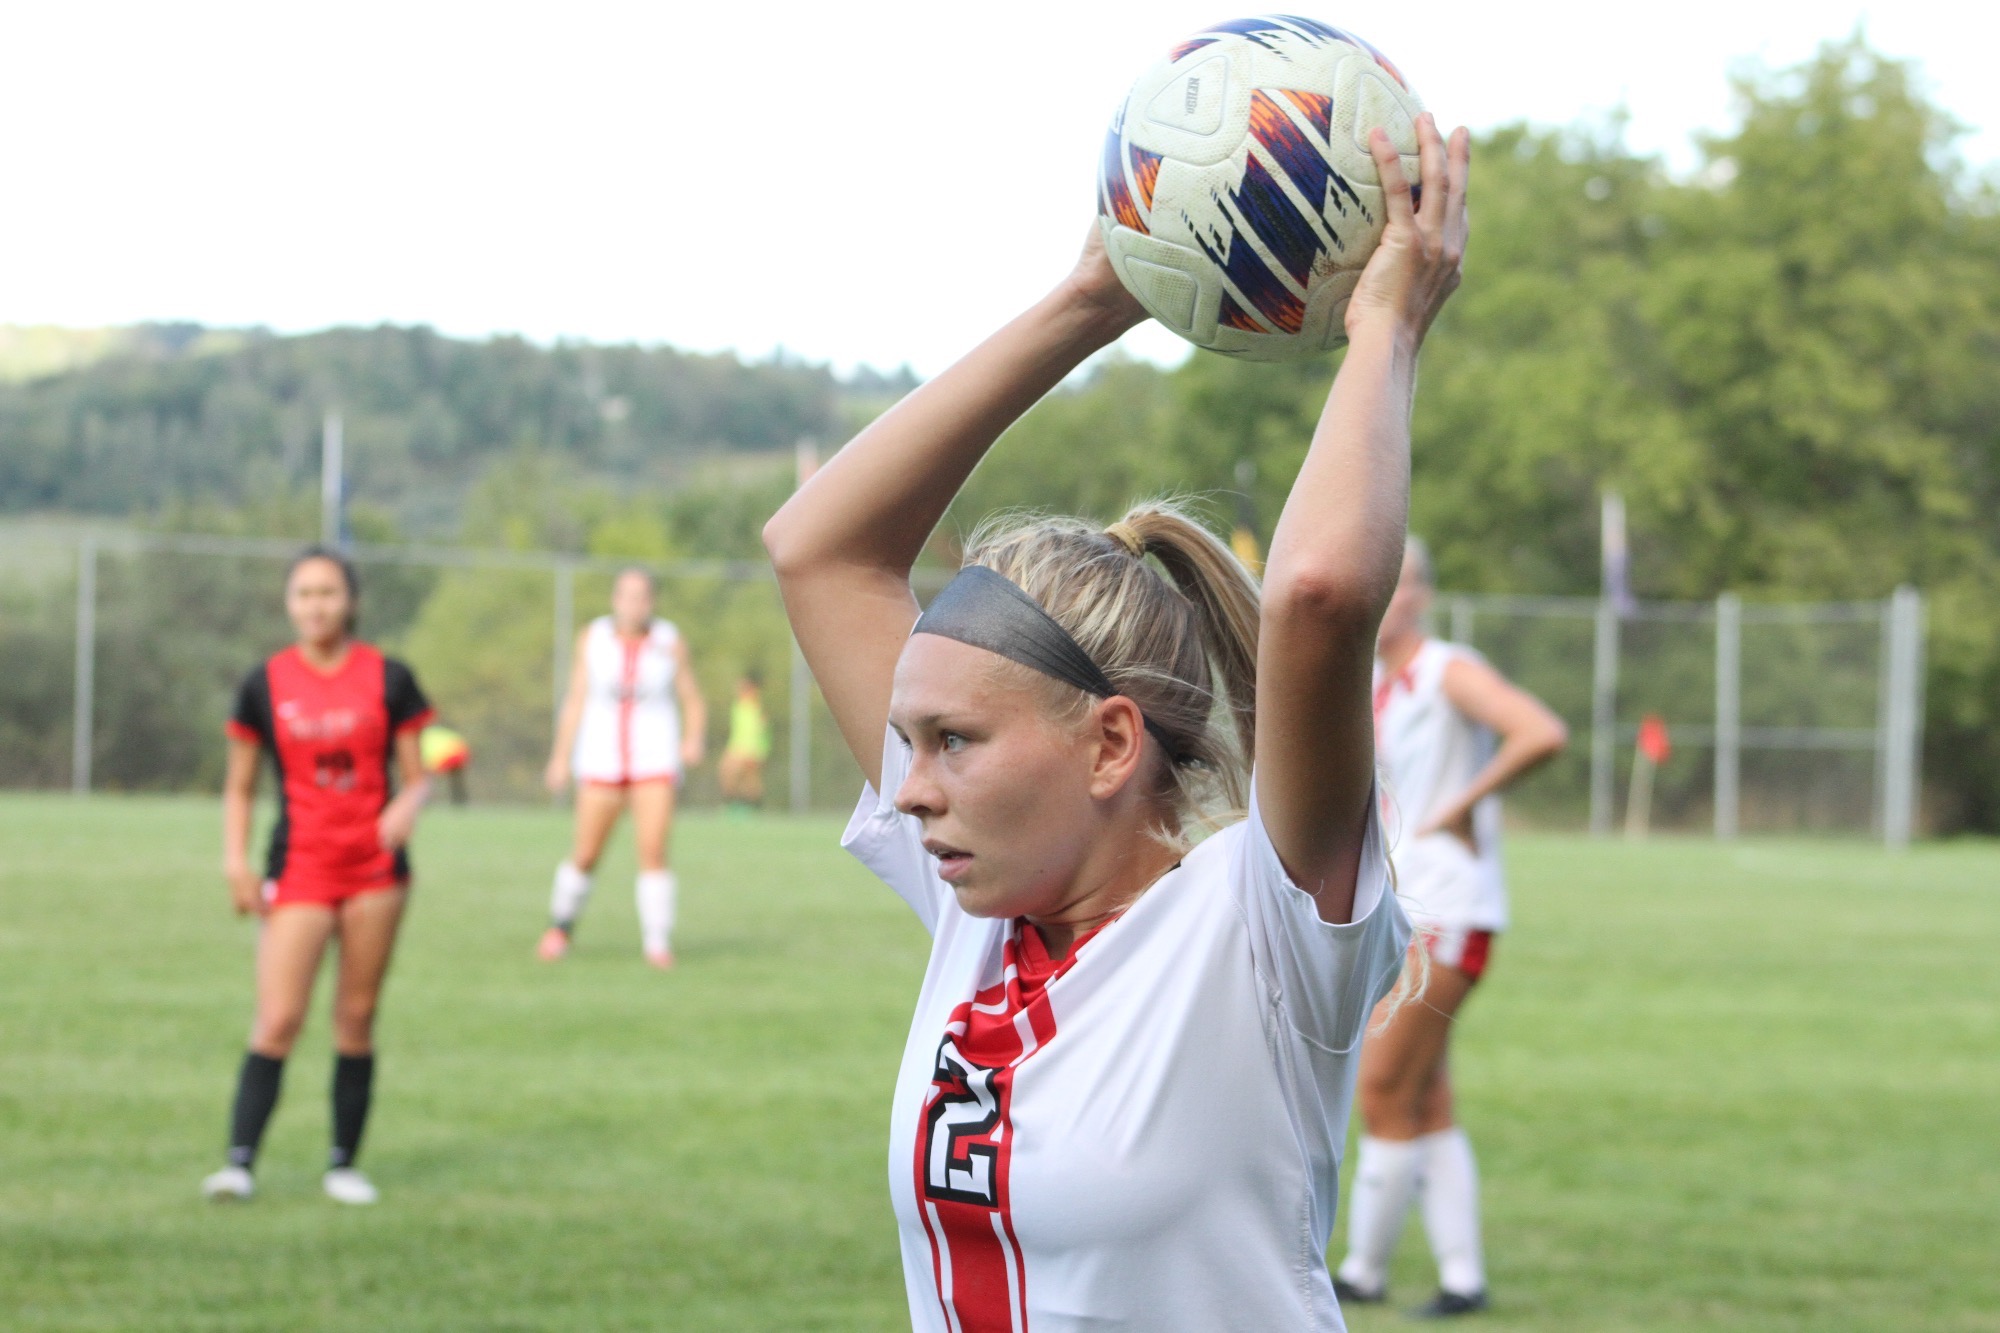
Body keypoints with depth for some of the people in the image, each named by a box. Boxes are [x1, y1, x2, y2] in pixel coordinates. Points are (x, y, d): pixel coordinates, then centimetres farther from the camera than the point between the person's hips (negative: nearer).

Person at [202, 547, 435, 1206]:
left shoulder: (388, 679, 3)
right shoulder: (265, 684, 3)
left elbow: (418, 778, 5)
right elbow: (240, 786, 10)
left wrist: (407, 807, -17)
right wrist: (236, 860, -3)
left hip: (375, 868, 1)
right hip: (298, 872, -1)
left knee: (357, 1020, 5)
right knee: (278, 1020, -12)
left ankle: (344, 1163, 14)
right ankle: (240, 1162, -13)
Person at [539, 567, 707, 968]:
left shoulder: (670, 643, 1)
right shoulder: (592, 638, 3)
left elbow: (693, 703, 7)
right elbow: (575, 700, 8)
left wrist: (693, 739, -12)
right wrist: (561, 755, 4)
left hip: (655, 760, -1)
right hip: (601, 760, 1)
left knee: (653, 852, -14)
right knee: (585, 856, 1)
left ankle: (658, 942, -9)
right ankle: (561, 925, 25)